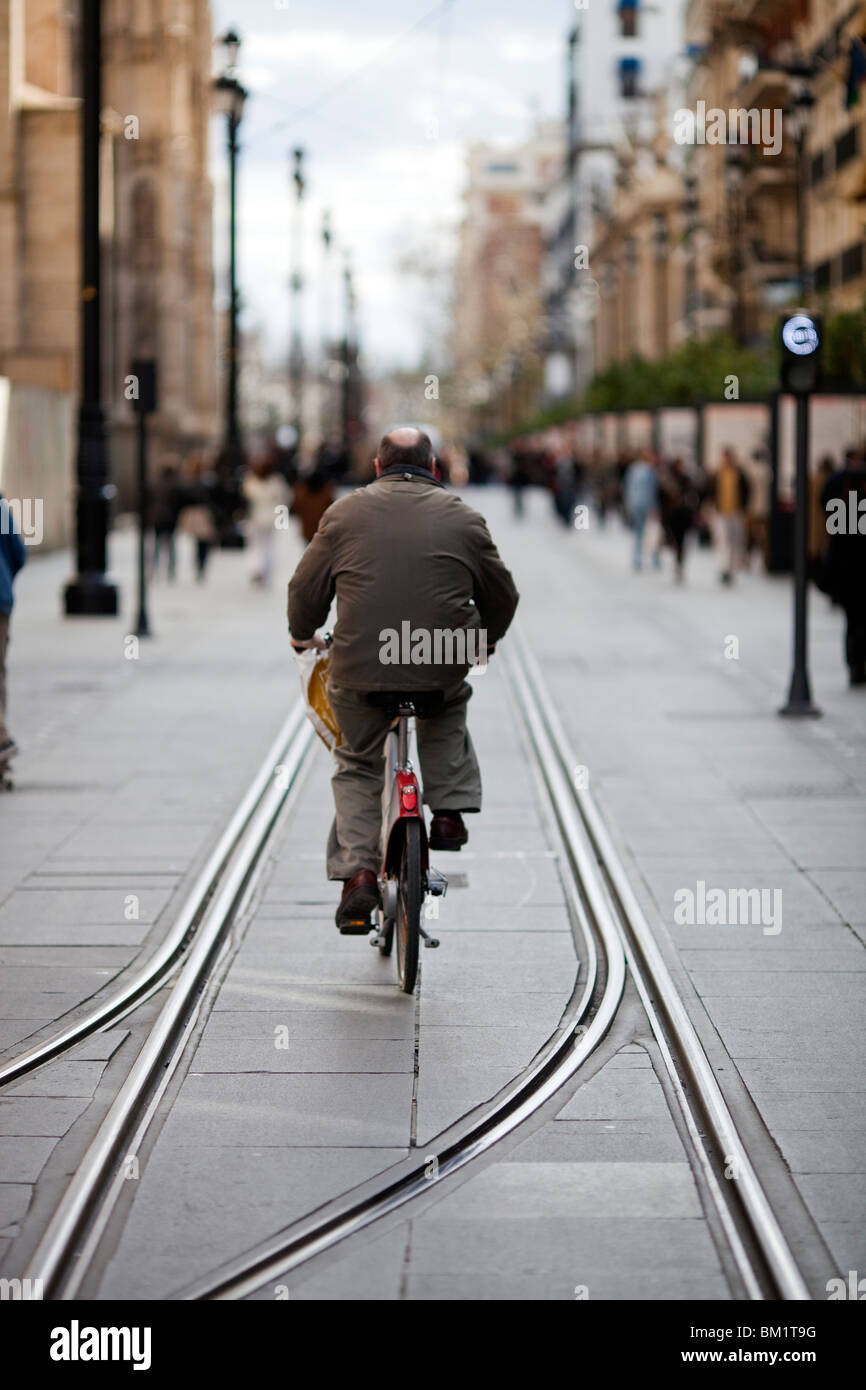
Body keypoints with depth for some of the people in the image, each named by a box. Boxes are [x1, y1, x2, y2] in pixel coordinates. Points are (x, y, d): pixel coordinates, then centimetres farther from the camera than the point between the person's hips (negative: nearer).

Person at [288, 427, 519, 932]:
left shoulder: (346, 512, 8)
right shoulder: (462, 517, 10)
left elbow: (305, 588, 10)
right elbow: (503, 596, 16)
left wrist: (304, 636, 29)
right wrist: (482, 642, 35)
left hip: (359, 668, -1)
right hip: (442, 666, 1)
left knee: (358, 766, 17)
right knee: (448, 719, 34)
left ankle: (358, 871, 4)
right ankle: (449, 811, 20)